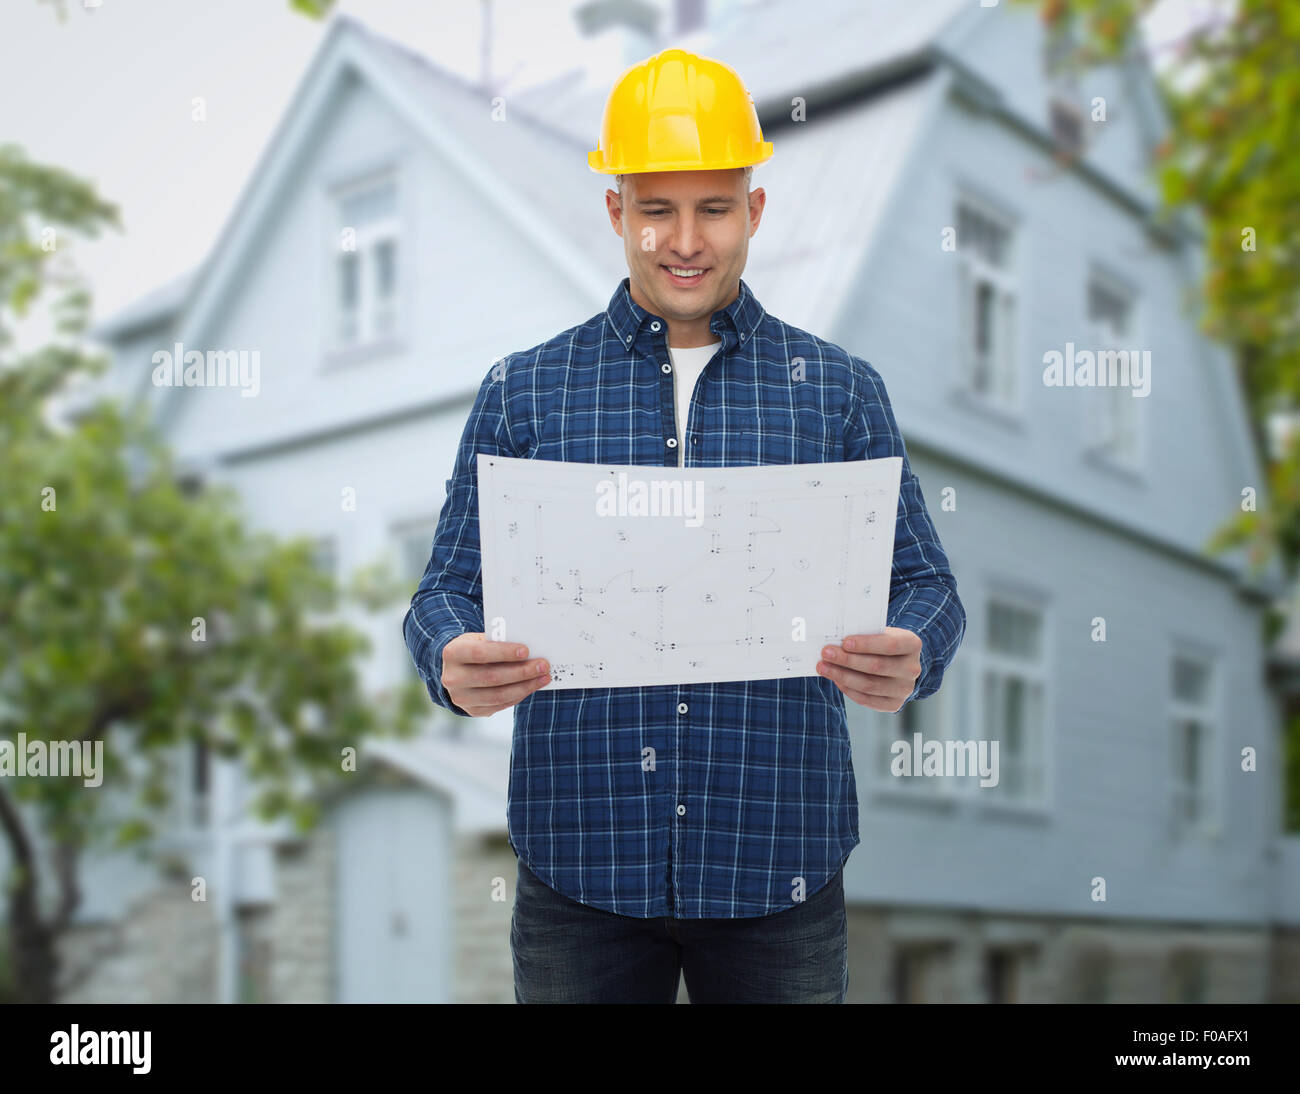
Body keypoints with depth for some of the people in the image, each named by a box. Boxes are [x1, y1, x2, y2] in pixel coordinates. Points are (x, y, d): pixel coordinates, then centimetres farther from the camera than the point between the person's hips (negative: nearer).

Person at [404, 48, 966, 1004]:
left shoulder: (840, 389, 6)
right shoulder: (523, 390, 6)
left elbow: (923, 585, 5)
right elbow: (450, 591, 5)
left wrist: (908, 660, -18)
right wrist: (457, 664, -18)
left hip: (778, 867, 0)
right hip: (580, 866, 0)